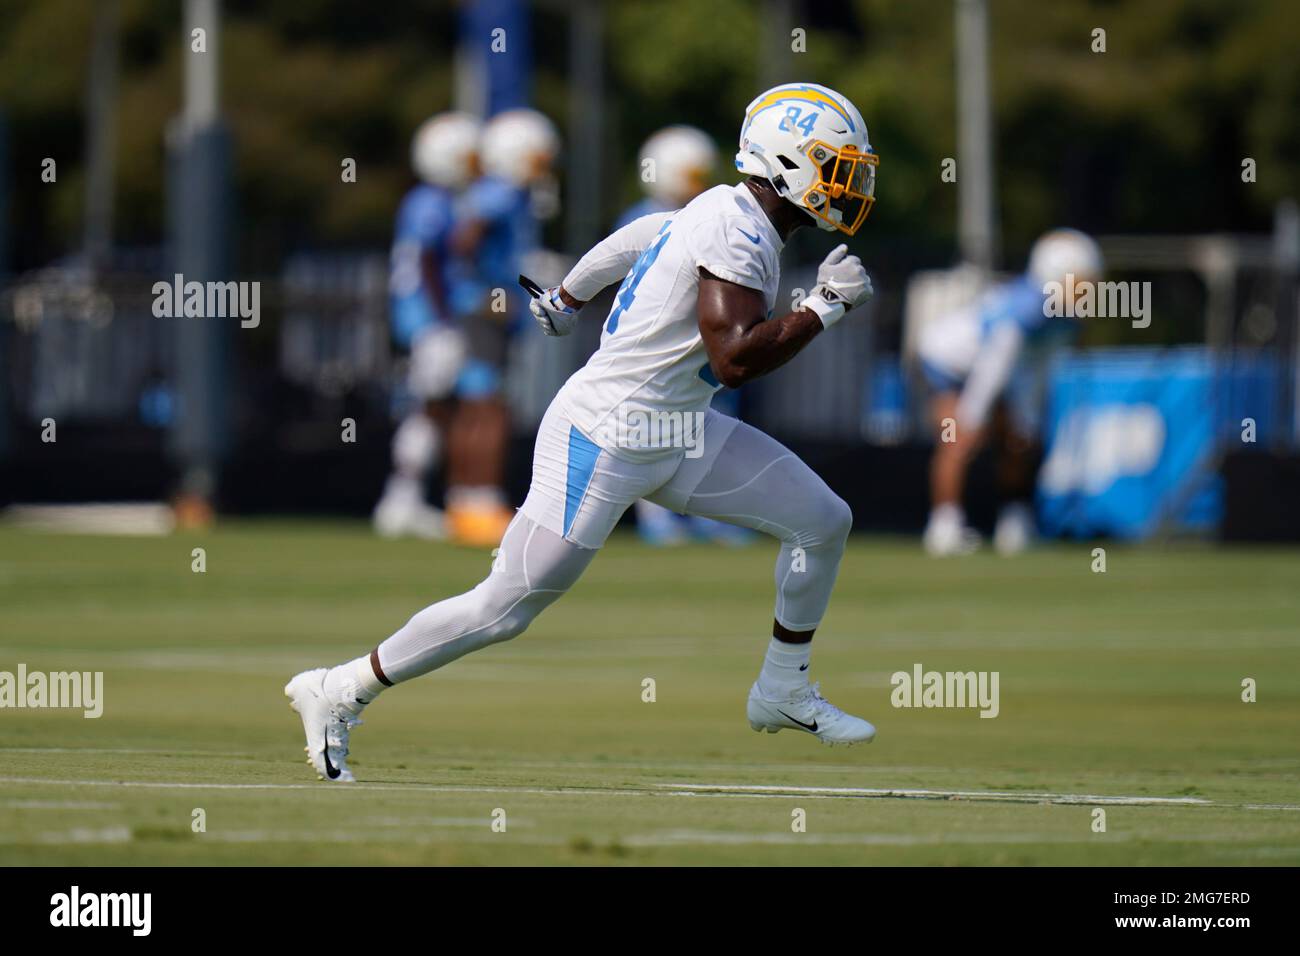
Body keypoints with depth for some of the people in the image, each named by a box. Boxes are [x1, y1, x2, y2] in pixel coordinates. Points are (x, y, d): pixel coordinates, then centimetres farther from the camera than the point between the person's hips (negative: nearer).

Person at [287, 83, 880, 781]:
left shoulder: (728, 214, 7)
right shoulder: (737, 233, -22)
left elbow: (634, 240, 23)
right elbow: (736, 358, -30)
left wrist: (567, 298, 39)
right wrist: (824, 306, -21)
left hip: (678, 436, 10)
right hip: (606, 441, -10)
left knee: (823, 521, 7)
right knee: (505, 608, -4)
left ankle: (783, 691, 21)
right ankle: (337, 693, 7)